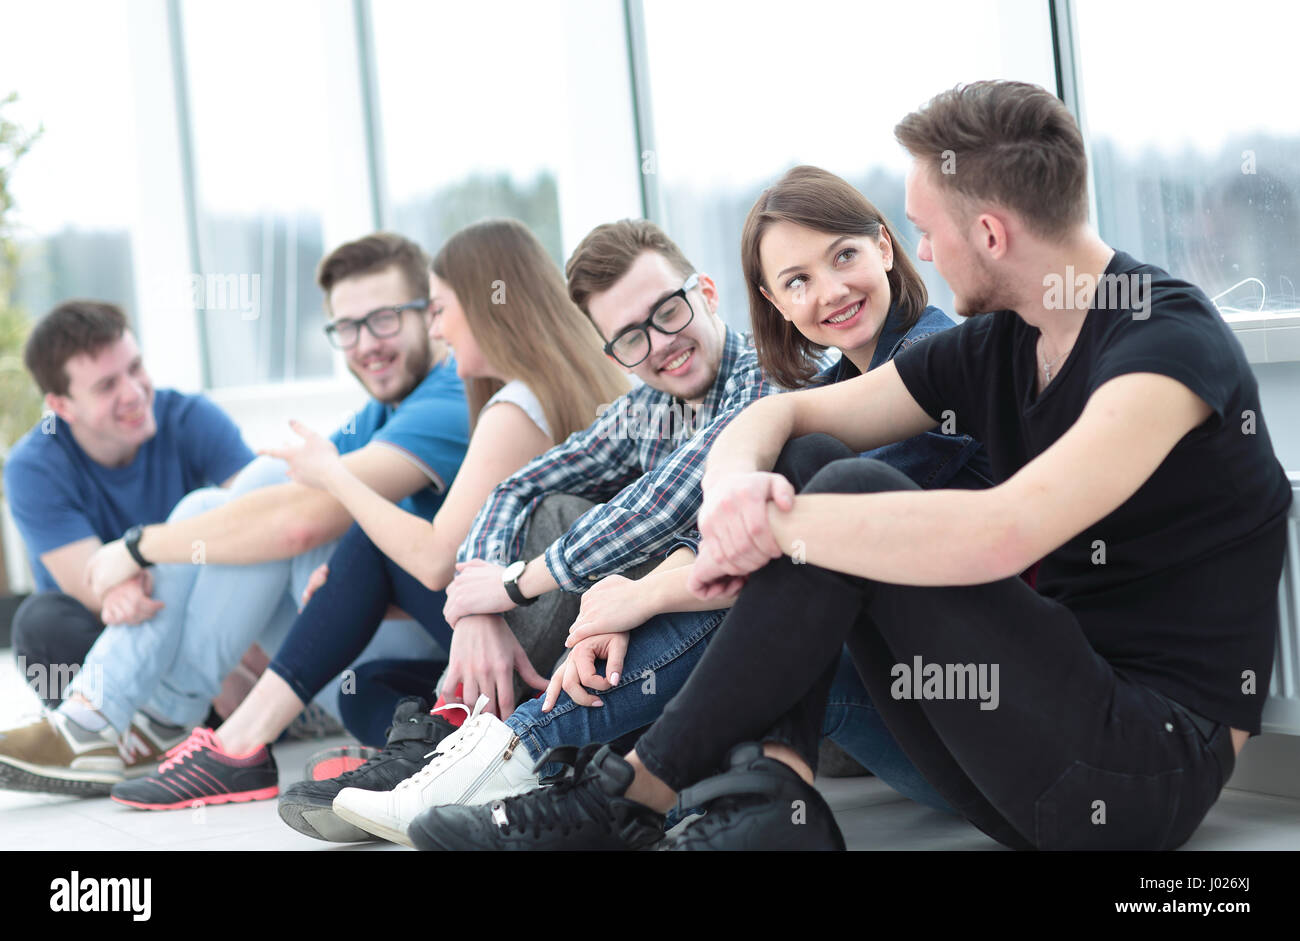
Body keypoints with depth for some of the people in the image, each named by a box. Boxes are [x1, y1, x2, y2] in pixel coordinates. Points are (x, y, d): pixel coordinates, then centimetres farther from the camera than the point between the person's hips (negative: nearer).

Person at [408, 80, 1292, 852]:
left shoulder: (1170, 340, -17)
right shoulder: (994, 346, 9)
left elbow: (998, 536, -32)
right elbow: (783, 414, 11)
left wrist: (775, 525, -21)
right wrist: (736, 483, -14)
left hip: (1156, 770, -8)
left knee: (853, 498, -20)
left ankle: (632, 796, -12)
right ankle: (777, 789, -16)